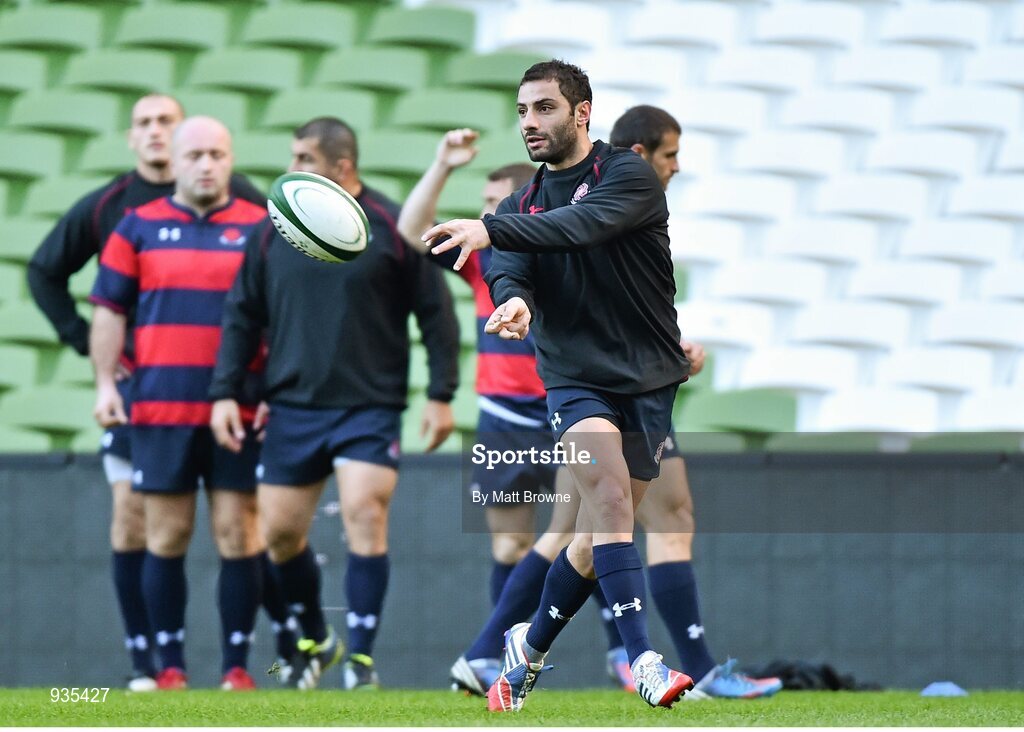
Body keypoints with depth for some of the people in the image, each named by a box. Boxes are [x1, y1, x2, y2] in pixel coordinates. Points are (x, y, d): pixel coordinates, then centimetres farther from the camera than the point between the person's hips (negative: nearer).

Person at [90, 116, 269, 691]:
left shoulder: (261, 229, 5)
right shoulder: (138, 228, 8)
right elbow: (109, 311, 9)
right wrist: (106, 384, -1)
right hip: (160, 407, 1)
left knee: (238, 534, -1)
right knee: (167, 537, 3)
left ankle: (237, 666, 4)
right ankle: (171, 666, 9)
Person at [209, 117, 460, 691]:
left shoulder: (393, 229, -4)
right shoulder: (273, 233, 5)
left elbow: (436, 313, -1)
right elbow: (243, 316, 11)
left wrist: (441, 395, -4)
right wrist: (225, 392, 3)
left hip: (370, 410, -4)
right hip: (293, 408, 4)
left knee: (365, 519, -16)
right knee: (280, 532, 5)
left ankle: (362, 659, -9)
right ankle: (316, 640, 28)